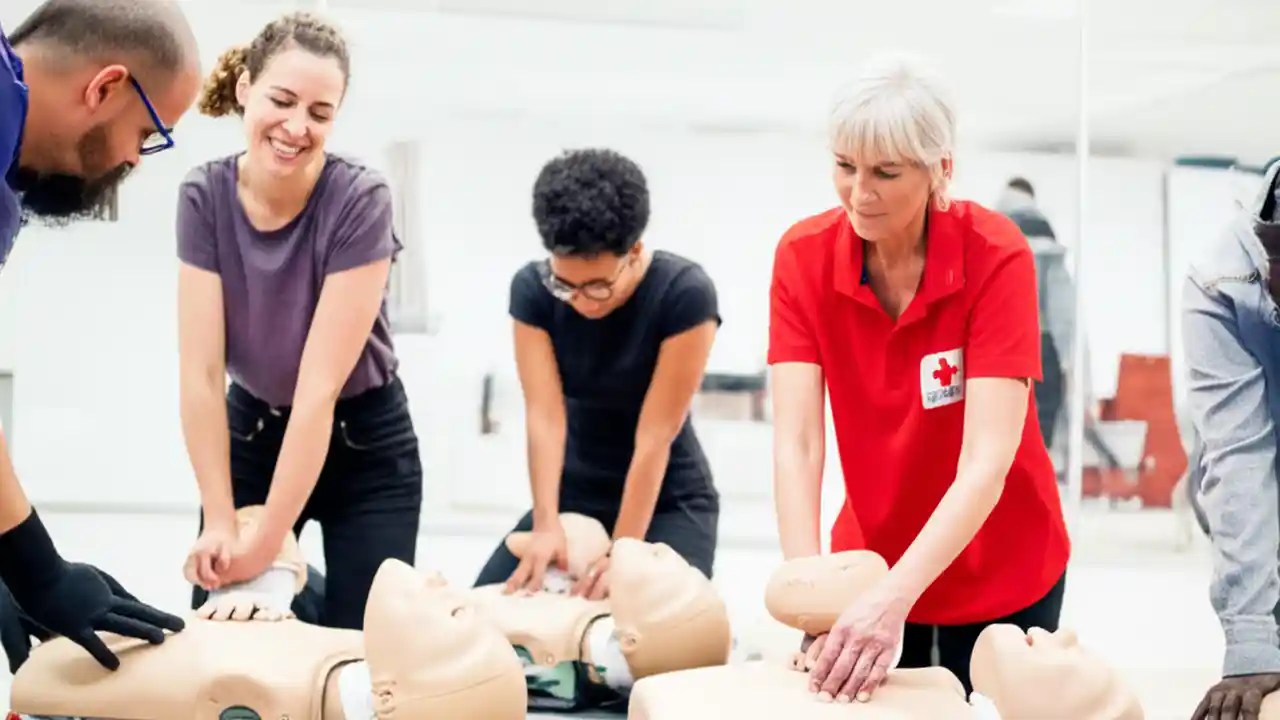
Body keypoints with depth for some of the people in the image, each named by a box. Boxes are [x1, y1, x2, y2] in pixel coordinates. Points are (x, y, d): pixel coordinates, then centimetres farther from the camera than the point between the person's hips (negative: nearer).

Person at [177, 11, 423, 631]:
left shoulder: (359, 199, -25)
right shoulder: (204, 196, -14)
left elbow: (320, 384, -26)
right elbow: (201, 373, -16)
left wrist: (267, 543, -26)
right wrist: (219, 520, -21)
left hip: (364, 447, -3)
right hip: (252, 432, 3)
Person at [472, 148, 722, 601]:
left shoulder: (685, 294, -23)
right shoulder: (532, 289, -13)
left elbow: (656, 435, -24)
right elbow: (545, 416, -20)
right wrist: (546, 525, -31)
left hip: (668, 502, -3)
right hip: (574, 493, 3)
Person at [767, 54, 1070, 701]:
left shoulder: (996, 255, -22)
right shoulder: (803, 256, -14)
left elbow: (987, 461, -29)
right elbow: (795, 442, -20)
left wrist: (893, 599, -40)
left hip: (998, 572, -2)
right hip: (872, 558, 2)